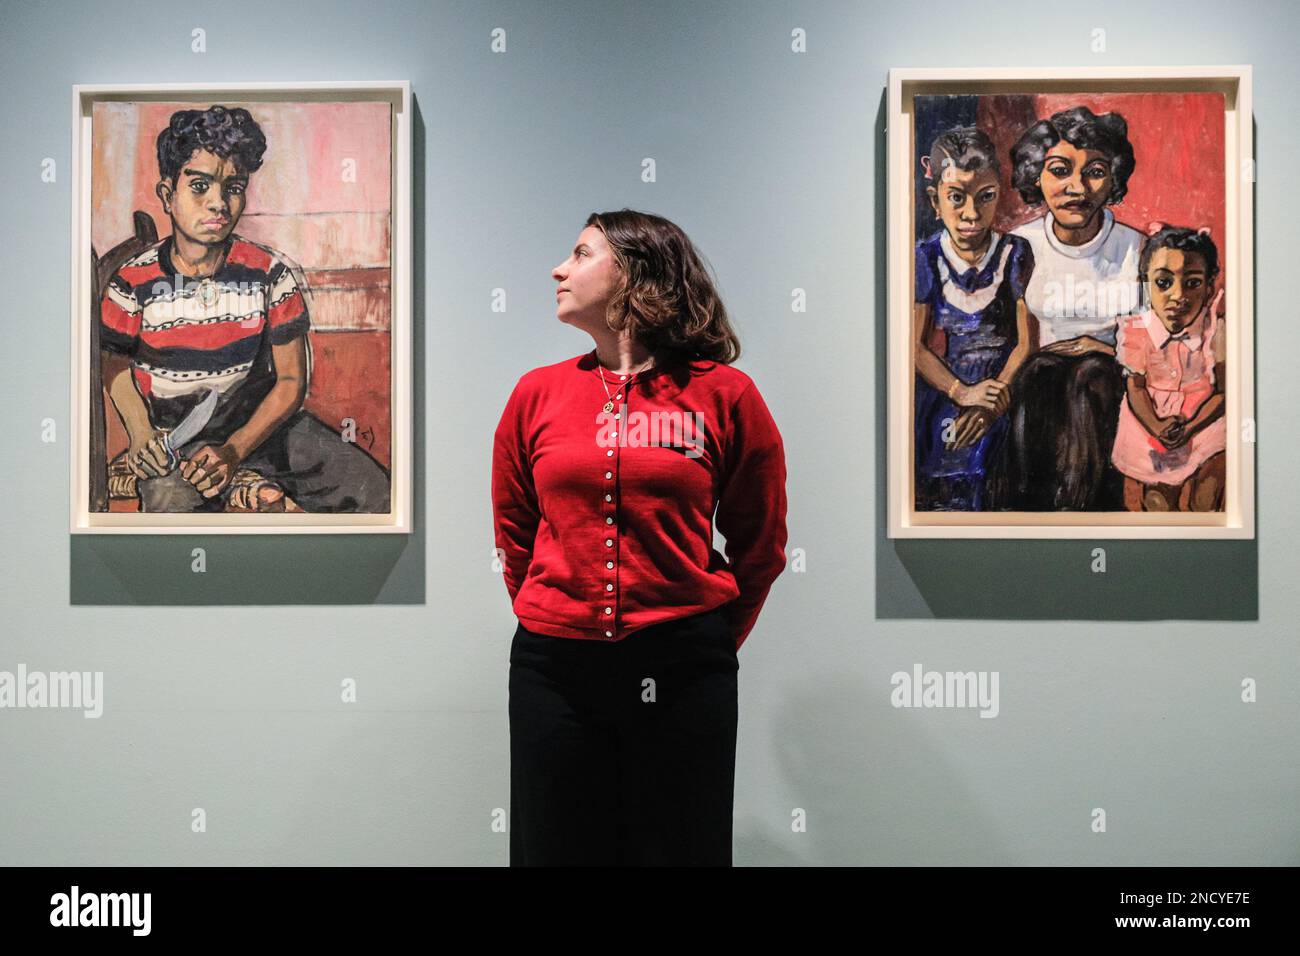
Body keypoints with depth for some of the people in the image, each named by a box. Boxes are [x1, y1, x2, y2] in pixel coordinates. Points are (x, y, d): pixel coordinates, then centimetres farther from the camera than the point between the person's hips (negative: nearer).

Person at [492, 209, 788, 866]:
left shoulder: (723, 394, -3)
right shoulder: (538, 393, 5)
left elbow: (760, 543, 6)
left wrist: (711, 641, 10)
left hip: (683, 672, -2)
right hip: (552, 665, 2)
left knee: (681, 848, 12)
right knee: (557, 847, 14)